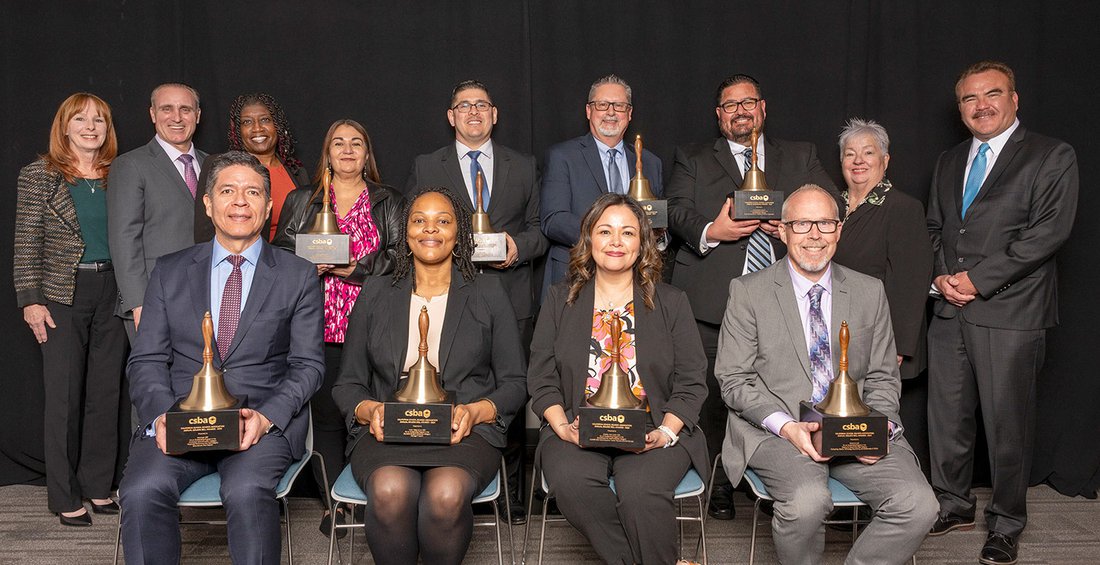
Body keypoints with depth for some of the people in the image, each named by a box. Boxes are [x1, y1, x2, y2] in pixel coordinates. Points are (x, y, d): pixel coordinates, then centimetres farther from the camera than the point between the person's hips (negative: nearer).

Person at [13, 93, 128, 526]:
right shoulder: (39, 176, -1)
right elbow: (27, 244, -3)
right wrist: (31, 299, -10)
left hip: (112, 294, 4)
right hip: (63, 295, -3)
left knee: (106, 393, 8)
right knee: (64, 396, 1)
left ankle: (98, 486, 21)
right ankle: (65, 496, 13)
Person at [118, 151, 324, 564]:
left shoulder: (299, 277, 8)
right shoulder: (169, 272, 14)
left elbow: (308, 365, 4)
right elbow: (146, 361, 9)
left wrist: (266, 415, -14)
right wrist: (161, 413, -11)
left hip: (265, 421, -2)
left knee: (246, 491, -31)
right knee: (142, 491, -27)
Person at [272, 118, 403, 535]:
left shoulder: (389, 203, 13)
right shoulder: (301, 202, 16)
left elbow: (401, 257, 2)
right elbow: (280, 254, 10)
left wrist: (355, 269, -11)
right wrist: (312, 267, -9)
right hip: (319, 328, 1)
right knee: (326, 415, 2)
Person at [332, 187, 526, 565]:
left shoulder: (488, 295, 13)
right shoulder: (375, 294, 16)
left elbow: (513, 384, 10)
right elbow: (347, 383, 15)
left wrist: (475, 412, -9)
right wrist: (370, 409, -7)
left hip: (465, 432, -1)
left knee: (446, 493, -34)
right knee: (391, 490, -34)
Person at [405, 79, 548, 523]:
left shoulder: (523, 167, 15)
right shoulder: (425, 168, 12)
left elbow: (541, 229, 13)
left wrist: (518, 246, -7)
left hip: (510, 301, 1)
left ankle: (510, 494, 14)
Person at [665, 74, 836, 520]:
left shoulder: (801, 157, 20)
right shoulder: (692, 159, 16)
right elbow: (677, 212, 3)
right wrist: (710, 232, -17)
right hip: (714, 300, -1)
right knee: (714, 395, 0)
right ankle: (719, 485, 15)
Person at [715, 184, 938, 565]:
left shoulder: (870, 293, 12)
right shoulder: (748, 292, 1)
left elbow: (883, 377, 14)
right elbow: (733, 381, -2)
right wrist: (786, 426, -16)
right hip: (775, 431, -3)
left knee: (919, 505, -21)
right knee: (807, 501, -32)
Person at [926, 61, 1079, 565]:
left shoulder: (1052, 157, -2)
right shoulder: (949, 161, 18)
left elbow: (1049, 230, -12)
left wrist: (978, 278, -15)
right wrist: (941, 274, -1)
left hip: (1010, 314, -5)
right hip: (950, 310, 6)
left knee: (1006, 421, 2)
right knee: (947, 414, 11)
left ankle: (1006, 525, 18)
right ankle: (953, 505, 28)